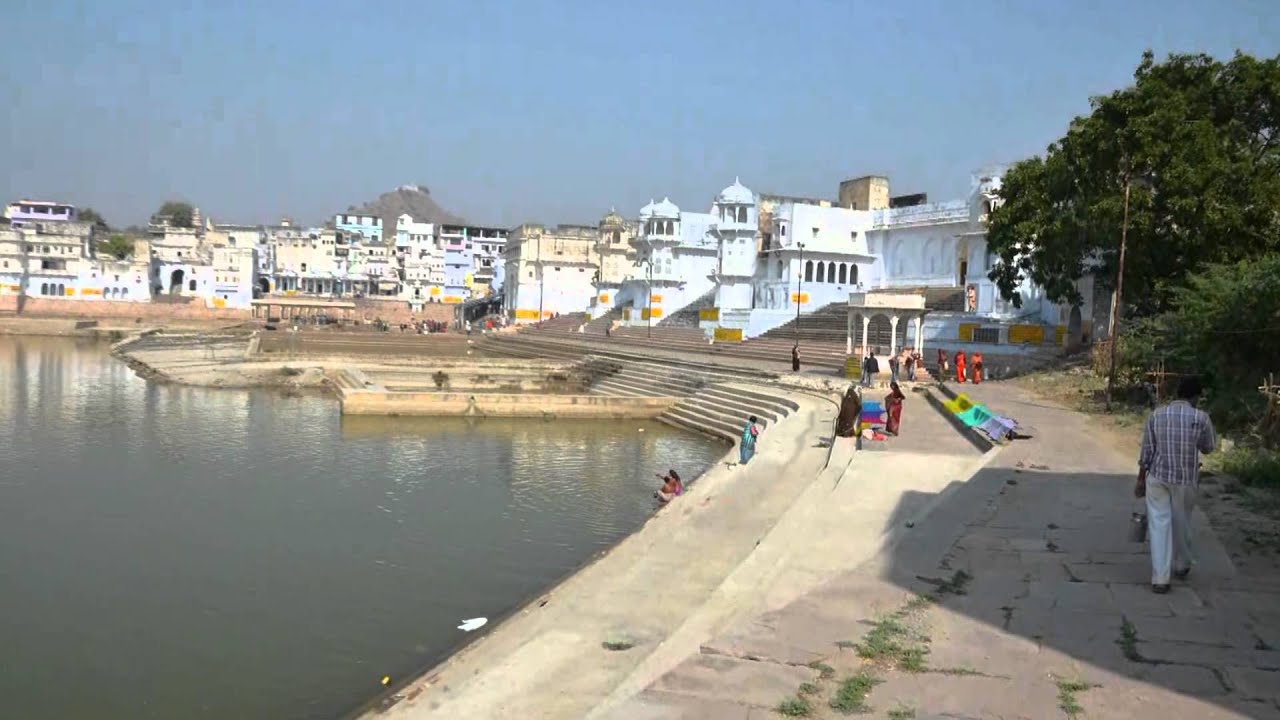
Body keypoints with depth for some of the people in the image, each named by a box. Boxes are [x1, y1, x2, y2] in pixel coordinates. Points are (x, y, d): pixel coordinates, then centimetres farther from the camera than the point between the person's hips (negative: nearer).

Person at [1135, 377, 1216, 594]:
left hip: (1157, 478, 1)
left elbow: (1146, 452, -1)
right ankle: (1181, 566, 39)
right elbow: (1209, 448, 5)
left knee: (1159, 524, 3)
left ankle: (1160, 578, -2)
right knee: (1181, 523, 19)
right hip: (1186, 480, 0)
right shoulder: (1201, 417, -9)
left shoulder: (1156, 415, -3)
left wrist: (1141, 480, 7)